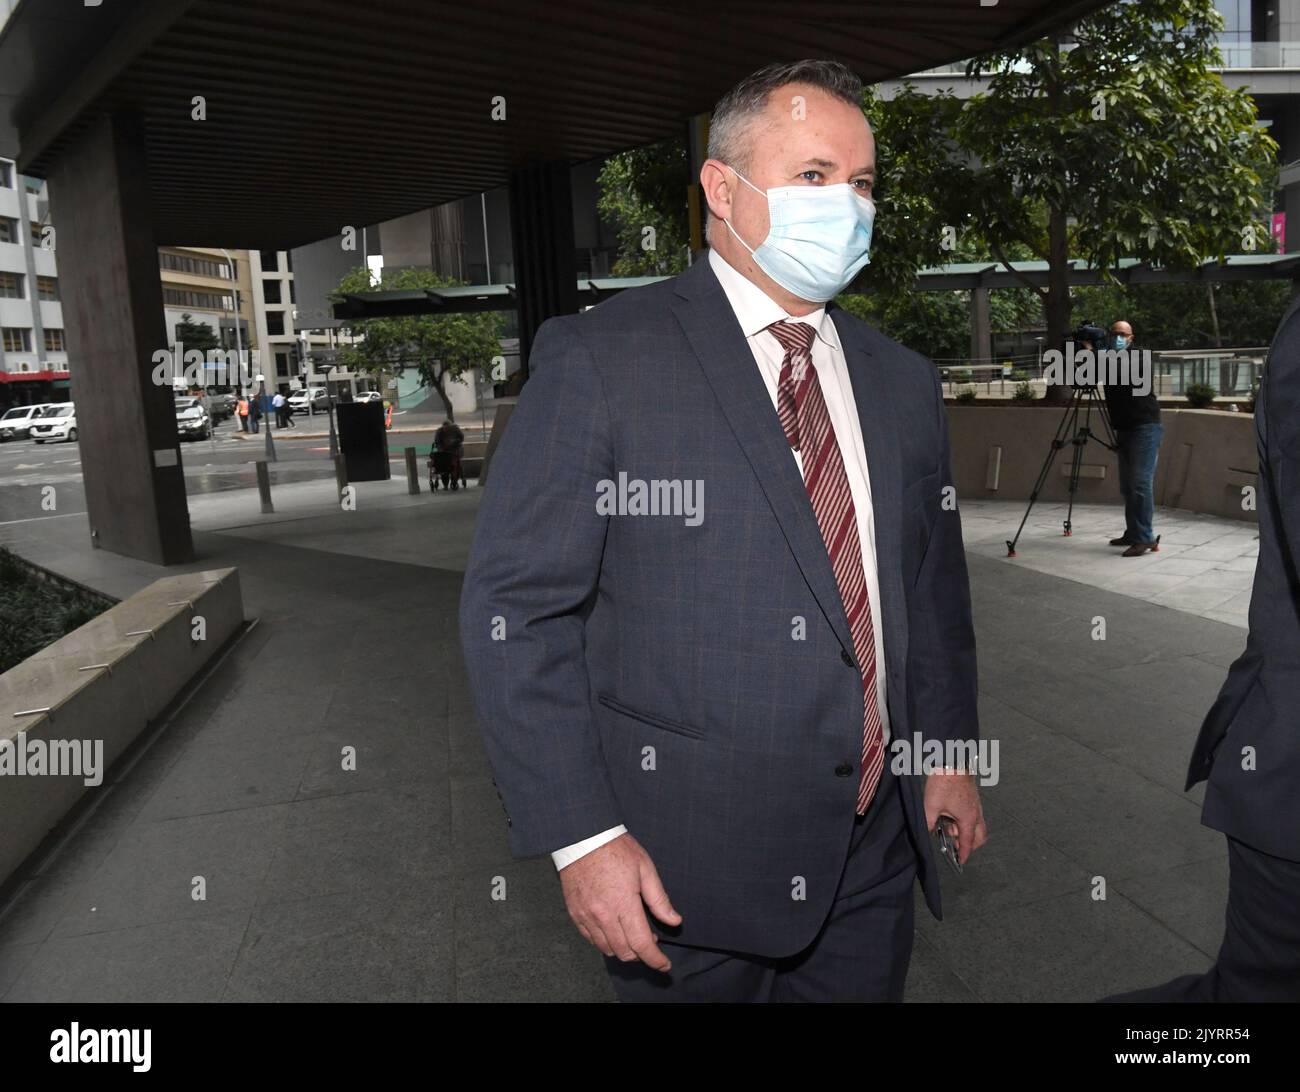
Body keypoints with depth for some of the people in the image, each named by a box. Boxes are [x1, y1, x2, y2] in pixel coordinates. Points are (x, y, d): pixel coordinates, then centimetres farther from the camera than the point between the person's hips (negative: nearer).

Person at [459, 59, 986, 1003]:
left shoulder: (904, 381, 8)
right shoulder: (599, 360, -12)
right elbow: (514, 610, -14)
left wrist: (950, 748, 12)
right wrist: (582, 837, -17)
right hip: (684, 867, -5)